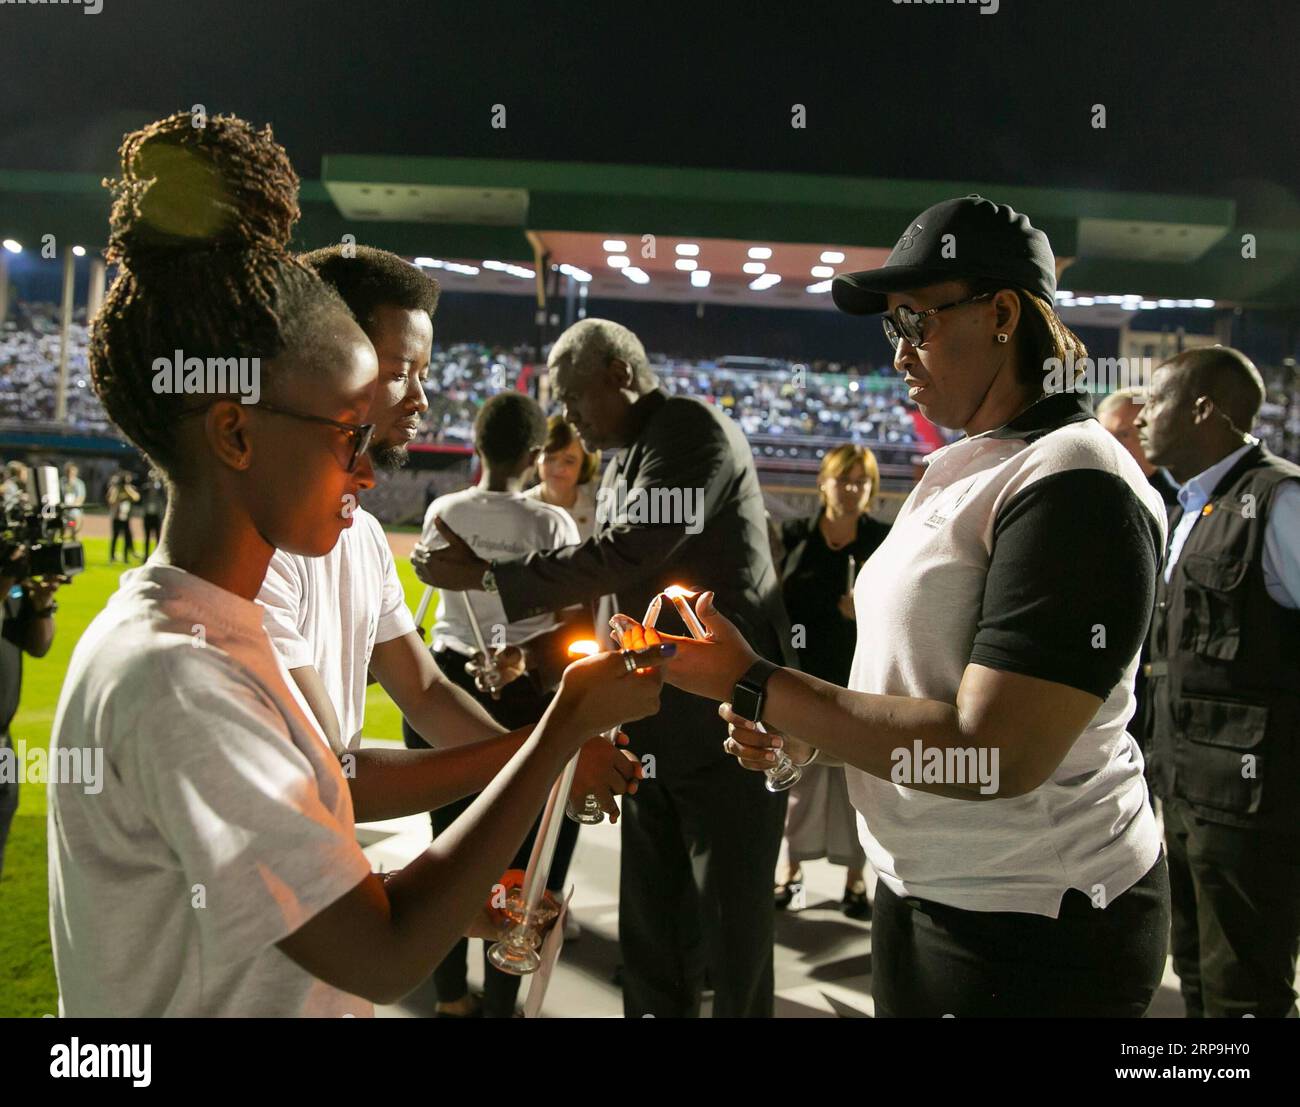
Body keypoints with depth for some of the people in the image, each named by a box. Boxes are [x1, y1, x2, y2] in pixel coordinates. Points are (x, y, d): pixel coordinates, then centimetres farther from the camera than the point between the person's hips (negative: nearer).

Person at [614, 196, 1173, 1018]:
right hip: (923, 888, 8)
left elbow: (995, 755, -28)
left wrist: (752, 686, -23)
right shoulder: (962, 468, 8)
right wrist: (805, 732, -2)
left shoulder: (1076, 484, -20)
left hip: (1035, 925, -8)